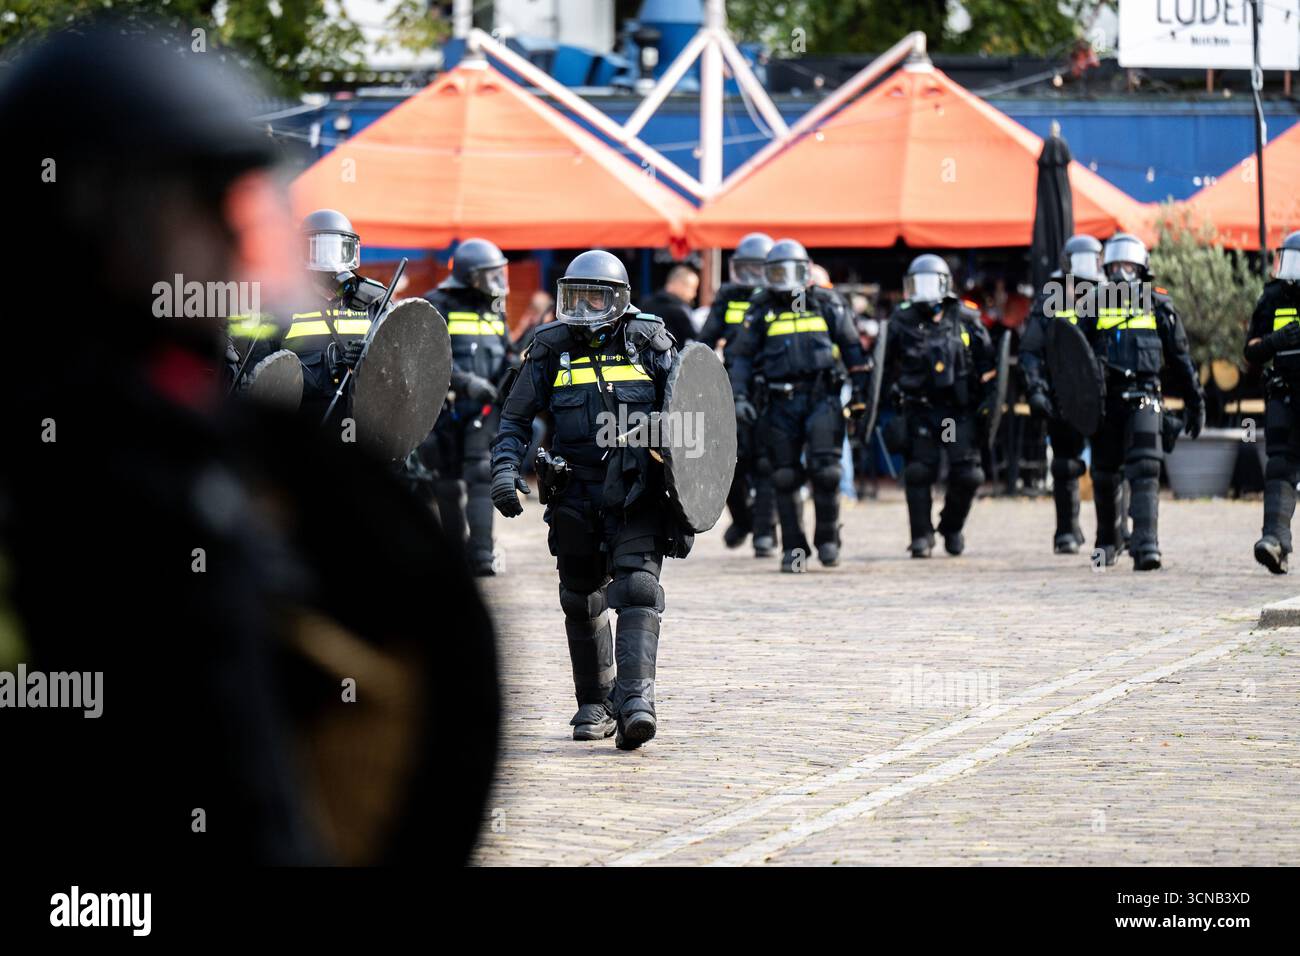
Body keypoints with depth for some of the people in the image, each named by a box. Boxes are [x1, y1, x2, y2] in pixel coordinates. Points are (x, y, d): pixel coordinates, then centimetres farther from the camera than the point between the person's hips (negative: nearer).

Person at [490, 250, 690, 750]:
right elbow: (516, 419, 7)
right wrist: (505, 468, -9)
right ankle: (595, 704, 26)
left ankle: (636, 699, -27)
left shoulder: (649, 346, 2)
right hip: (576, 498, 3)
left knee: (637, 591, -17)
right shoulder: (551, 352, 5)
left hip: (638, 500, -3)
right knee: (583, 603, 12)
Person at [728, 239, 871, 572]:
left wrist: (860, 393, 13)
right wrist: (739, 397, -3)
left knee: (825, 470, -11)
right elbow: (742, 357, 8)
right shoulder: (760, 313, 7)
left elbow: (852, 348, 15)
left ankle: (828, 537, 6)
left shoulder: (826, 306, 8)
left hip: (821, 397, -1)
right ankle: (793, 549, 9)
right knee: (785, 477, 1)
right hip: (781, 403, 1)